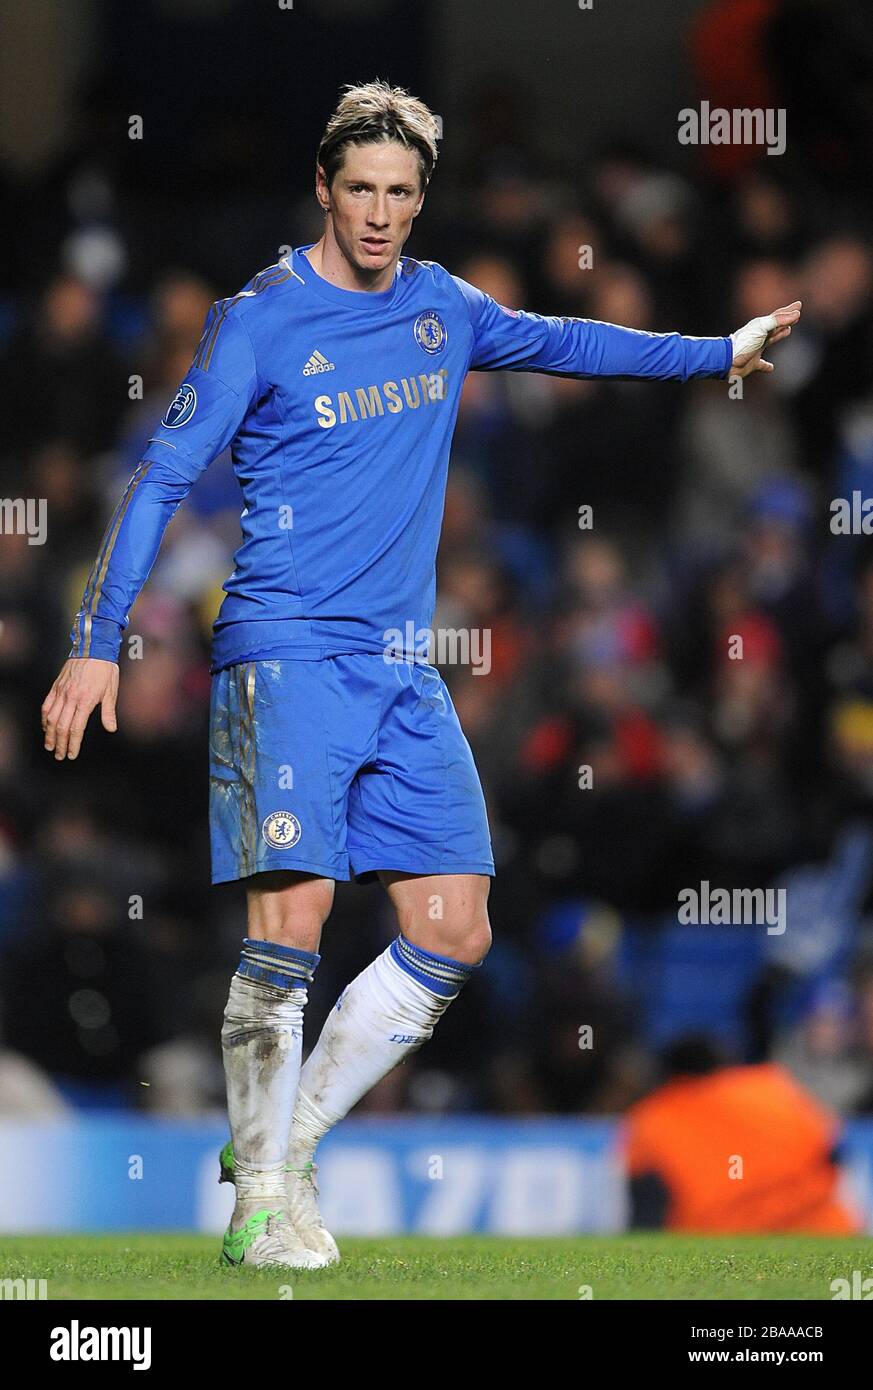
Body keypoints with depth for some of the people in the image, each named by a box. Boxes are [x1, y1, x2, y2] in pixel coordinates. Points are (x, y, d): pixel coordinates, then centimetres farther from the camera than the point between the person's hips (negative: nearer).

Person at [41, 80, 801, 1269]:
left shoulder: (442, 309, 11)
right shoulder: (260, 323, -5)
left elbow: (560, 343, 30)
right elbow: (162, 477, -5)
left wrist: (722, 353, 33)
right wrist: (98, 642, -12)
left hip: (402, 669, 6)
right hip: (286, 649, -6)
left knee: (454, 936, -1)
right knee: (293, 913, -20)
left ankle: (291, 1138, 12)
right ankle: (261, 1194, -8)